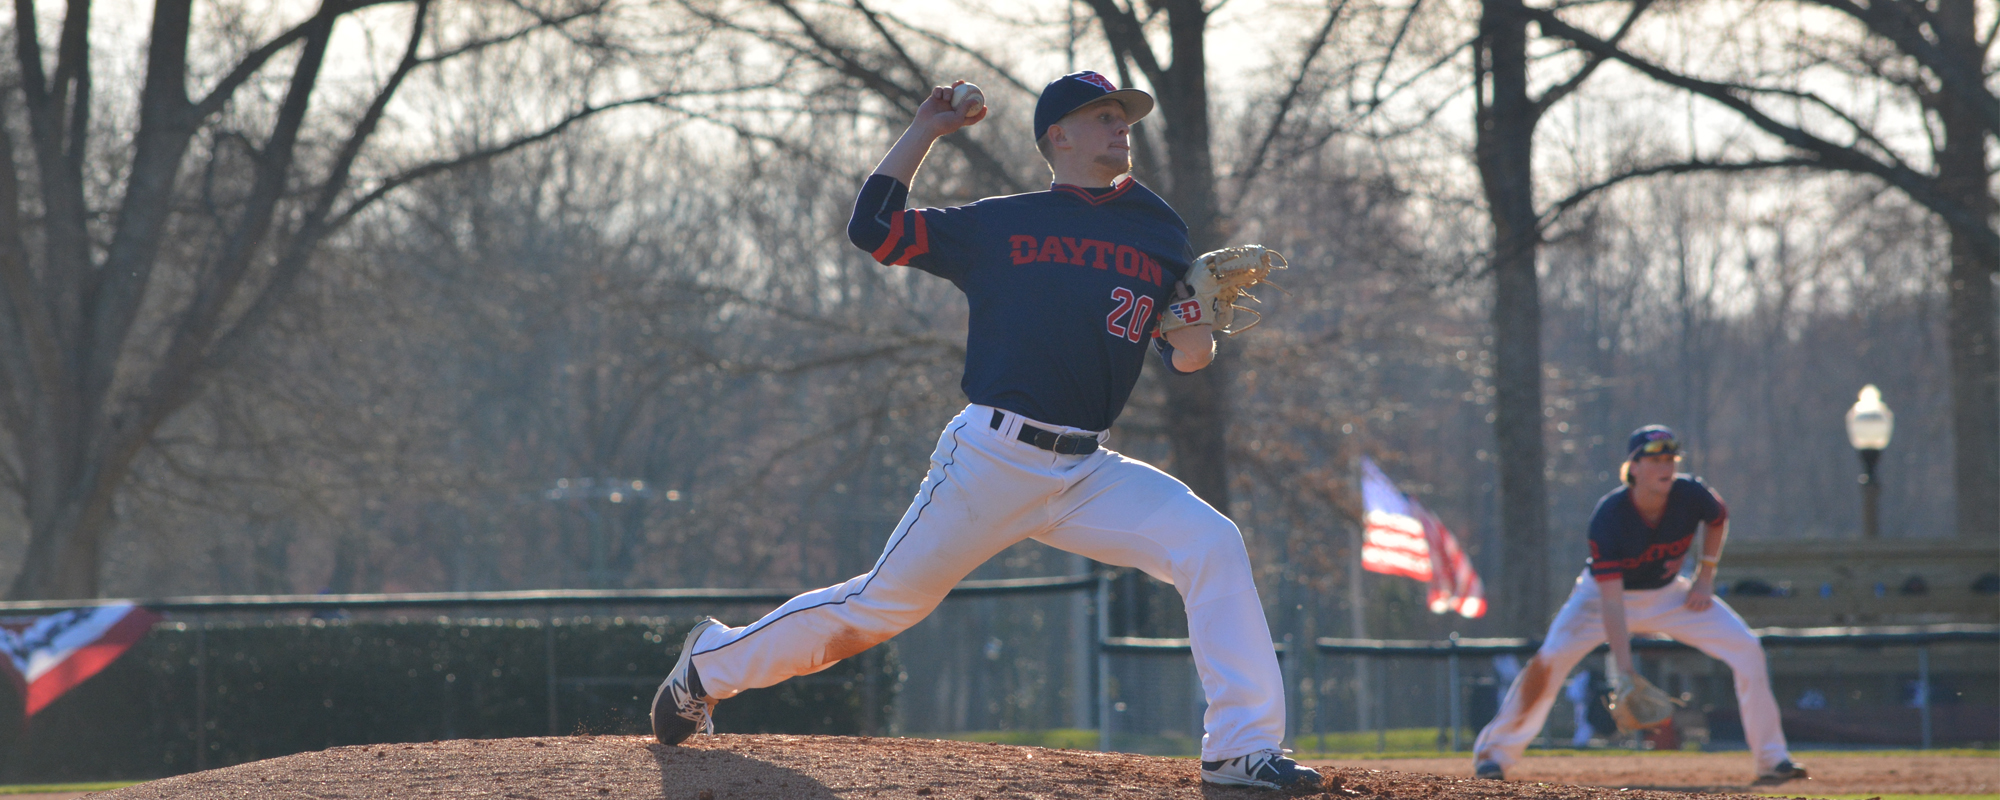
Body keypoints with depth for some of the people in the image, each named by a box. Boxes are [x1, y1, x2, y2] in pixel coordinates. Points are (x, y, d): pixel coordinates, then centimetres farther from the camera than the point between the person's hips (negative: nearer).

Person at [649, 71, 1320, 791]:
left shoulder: (1157, 231, 13)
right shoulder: (996, 225, 7)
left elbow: (1189, 358, 8)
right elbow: (872, 226, 4)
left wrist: (1205, 306, -13)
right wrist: (925, 131, 6)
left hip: (1088, 475, 3)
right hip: (991, 460, -3)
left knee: (1212, 543, -19)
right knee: (884, 603, 2)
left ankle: (1241, 750, -18)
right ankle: (712, 662, 23)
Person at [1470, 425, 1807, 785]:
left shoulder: (1690, 495, -22)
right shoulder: (1609, 517, -33)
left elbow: (1718, 519, 5)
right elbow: (1610, 598, -37)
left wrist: (1705, 576, -4)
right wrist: (1623, 667, -45)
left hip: (1667, 594, 4)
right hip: (1604, 592, -3)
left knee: (1746, 649, -10)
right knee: (1552, 658, -26)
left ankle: (1772, 759, 1)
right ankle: (1495, 752, -12)